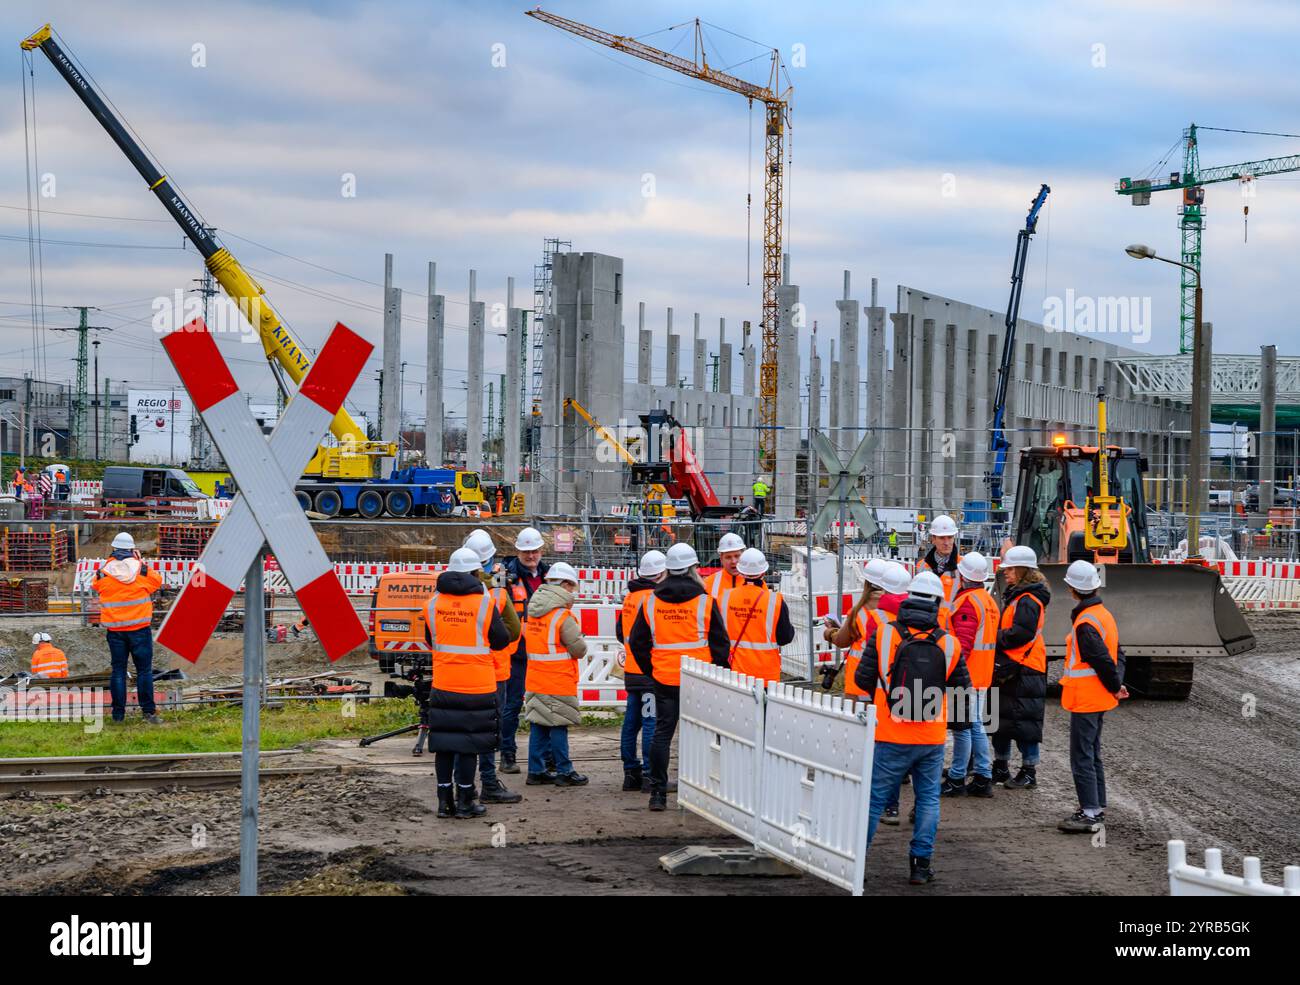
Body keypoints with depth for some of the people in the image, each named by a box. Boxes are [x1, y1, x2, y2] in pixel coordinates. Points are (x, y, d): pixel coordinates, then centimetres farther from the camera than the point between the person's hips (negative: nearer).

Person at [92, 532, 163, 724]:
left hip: (114, 628, 1)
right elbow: (157, 582, 12)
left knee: (118, 670, 8)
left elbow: (96, 587, 18)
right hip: (140, 627, -1)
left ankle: (118, 713, 8)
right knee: (144, 670, 3)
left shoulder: (104, 572, -3)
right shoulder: (142, 569, -6)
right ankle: (148, 711, -3)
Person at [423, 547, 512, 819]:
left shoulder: (433, 603, 2)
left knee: (444, 742, 9)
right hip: (477, 685, -3)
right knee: (469, 743, 4)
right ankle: (465, 801, 7)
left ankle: (445, 800, 13)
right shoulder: (484, 603, -9)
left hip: (442, 684, 3)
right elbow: (501, 640, -3)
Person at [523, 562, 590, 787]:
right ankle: (564, 772, 6)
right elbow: (580, 649, -13)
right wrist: (580, 640, 8)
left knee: (538, 725, 10)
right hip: (558, 682, -7)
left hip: (535, 680, 7)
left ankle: (536, 770, 14)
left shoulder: (533, 612, 8)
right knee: (558, 726, -1)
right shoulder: (563, 616, -16)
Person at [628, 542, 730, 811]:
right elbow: (720, 643, -3)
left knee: (662, 733, 8)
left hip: (664, 680, 3)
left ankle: (658, 793, 6)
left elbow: (637, 643, 8)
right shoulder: (705, 602, -6)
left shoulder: (650, 602, 3)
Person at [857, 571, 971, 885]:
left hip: (891, 736, -1)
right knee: (928, 798, 12)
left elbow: (862, 679, -5)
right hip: (932, 738, 1)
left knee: (876, 797, 5)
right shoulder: (949, 643, -2)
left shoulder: (883, 635, -7)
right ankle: (921, 863, 12)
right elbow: (963, 688, 5)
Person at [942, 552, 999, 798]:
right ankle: (983, 779, 15)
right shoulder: (988, 600, 15)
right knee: (976, 726, 14)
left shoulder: (967, 602, -16)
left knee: (962, 727, -4)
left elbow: (962, 643, -23)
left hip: (964, 674, -10)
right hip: (981, 675, 10)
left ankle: (956, 780, 2)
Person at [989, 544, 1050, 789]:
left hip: (1024, 671, -10)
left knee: (1024, 723, -4)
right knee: (1001, 720, 16)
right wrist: (995, 637, 5)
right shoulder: (1014, 595, 17)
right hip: (1007, 669, 10)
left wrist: (994, 638, -15)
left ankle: (1029, 773, 3)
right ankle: (1001, 768, 26)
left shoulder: (1029, 601, -15)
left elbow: (1021, 633, -24)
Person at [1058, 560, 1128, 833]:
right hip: (1099, 699, 10)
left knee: (1082, 758, -5)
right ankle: (1097, 808, 25)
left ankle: (1090, 814, -5)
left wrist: (1115, 686, -9)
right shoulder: (1103, 614, 10)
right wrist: (1116, 685, 8)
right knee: (1092, 755, 18)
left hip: (1085, 700, -10)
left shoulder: (1085, 623, -20)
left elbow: (1104, 660, -22)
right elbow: (1117, 654, 14)